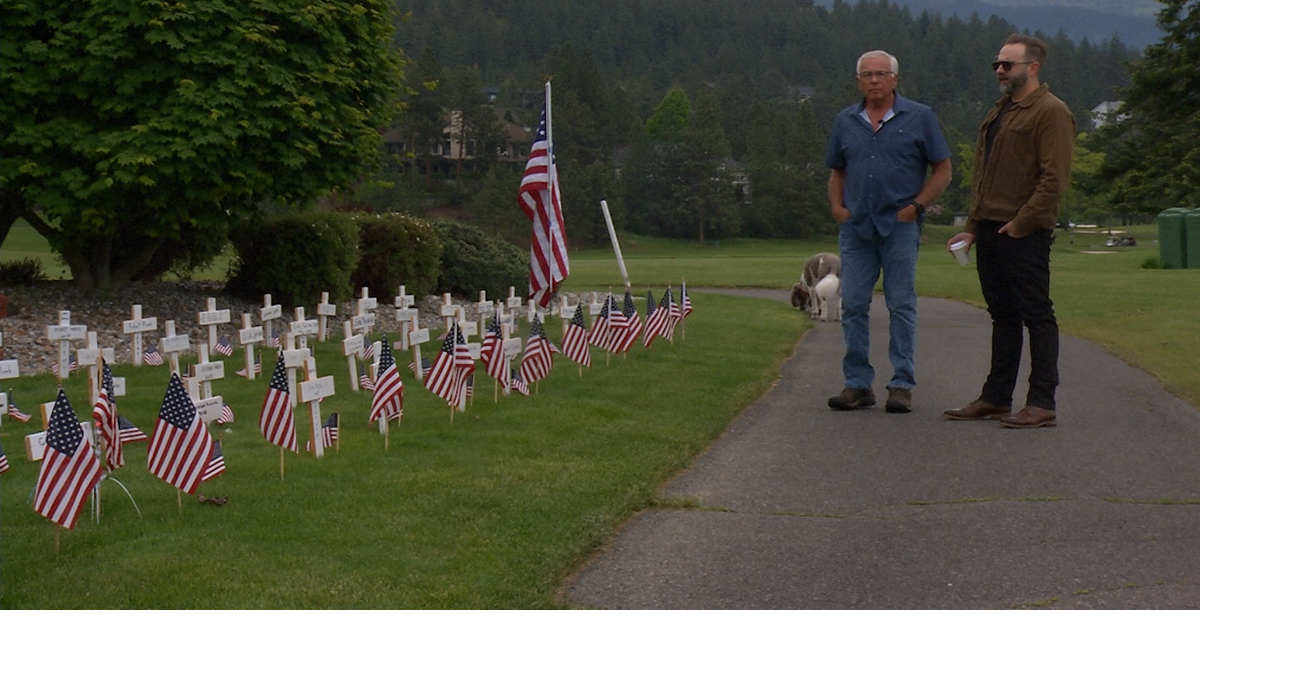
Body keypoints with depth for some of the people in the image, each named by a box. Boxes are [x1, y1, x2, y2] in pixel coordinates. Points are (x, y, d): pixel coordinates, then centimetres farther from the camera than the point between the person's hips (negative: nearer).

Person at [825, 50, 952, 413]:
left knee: (901, 306, -1)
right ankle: (857, 383, 10)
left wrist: (915, 206, -7)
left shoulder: (920, 118, 3)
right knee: (853, 305, 2)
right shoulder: (846, 122, 13)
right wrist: (837, 206, 4)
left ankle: (902, 385, 4)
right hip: (855, 227, 3)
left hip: (900, 226, -3)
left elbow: (942, 170, 3)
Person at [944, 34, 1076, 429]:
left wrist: (1021, 224, -18)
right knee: (1003, 316, 13)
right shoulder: (999, 113, 21)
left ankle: (1042, 404, -5)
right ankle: (996, 398, 18)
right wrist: (972, 228, 16)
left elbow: (1054, 178, -15)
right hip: (990, 231, 9)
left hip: (1024, 233, -9)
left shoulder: (1050, 112, -8)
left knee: (1036, 315, -6)